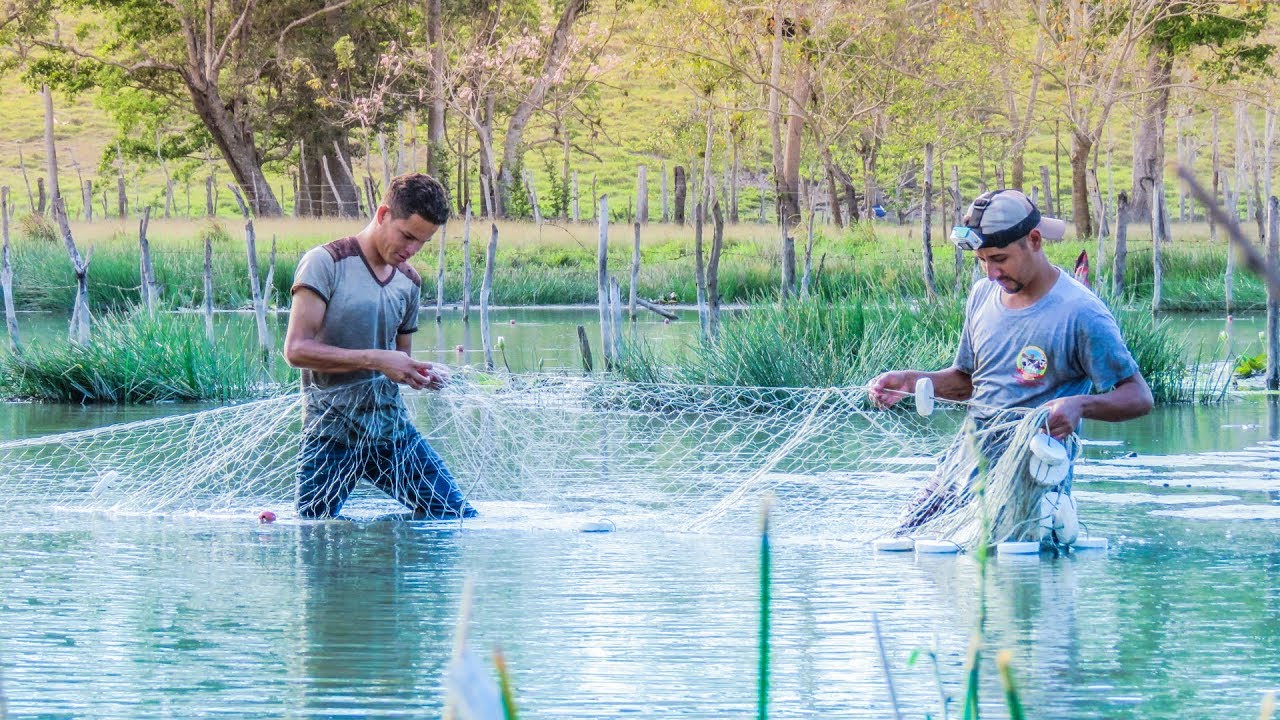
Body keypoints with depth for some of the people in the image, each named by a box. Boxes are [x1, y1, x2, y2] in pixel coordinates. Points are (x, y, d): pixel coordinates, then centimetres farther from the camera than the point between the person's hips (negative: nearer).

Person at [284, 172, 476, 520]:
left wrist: (423, 375, -2)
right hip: (331, 433, -5)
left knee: (459, 519, -2)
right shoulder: (326, 263, -8)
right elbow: (297, 349, -16)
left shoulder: (409, 282, 13)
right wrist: (376, 360, -20)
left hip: (391, 425, 5)